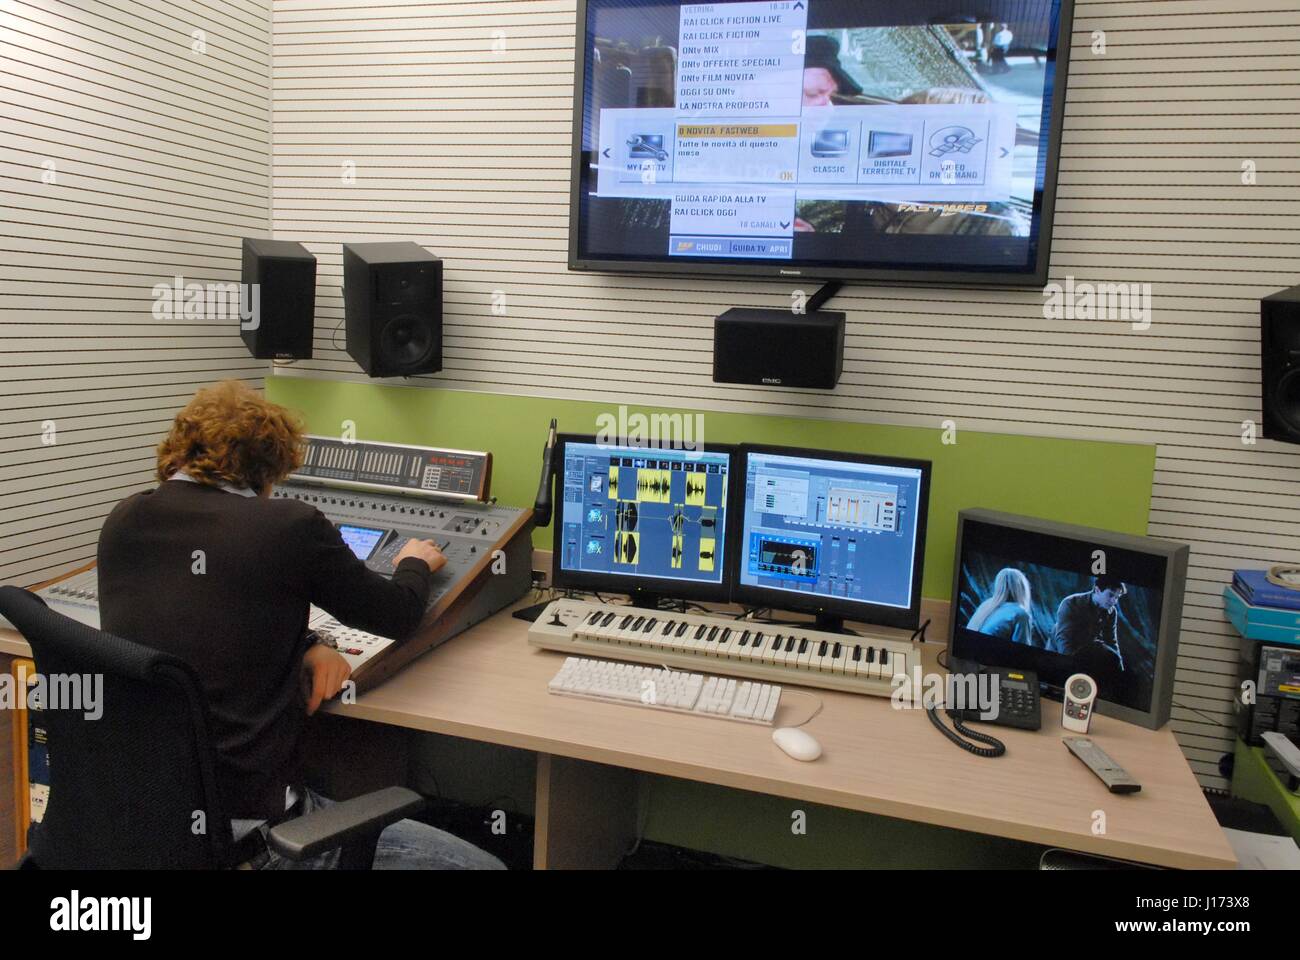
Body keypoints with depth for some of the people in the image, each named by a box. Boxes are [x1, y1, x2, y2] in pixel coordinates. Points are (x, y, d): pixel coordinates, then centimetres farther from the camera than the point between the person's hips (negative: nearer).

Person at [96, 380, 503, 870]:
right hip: (247, 826, -8)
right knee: (482, 862, 2)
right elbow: (396, 615, 0)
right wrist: (414, 564, 23)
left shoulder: (122, 522, 2)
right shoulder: (289, 526, -15)